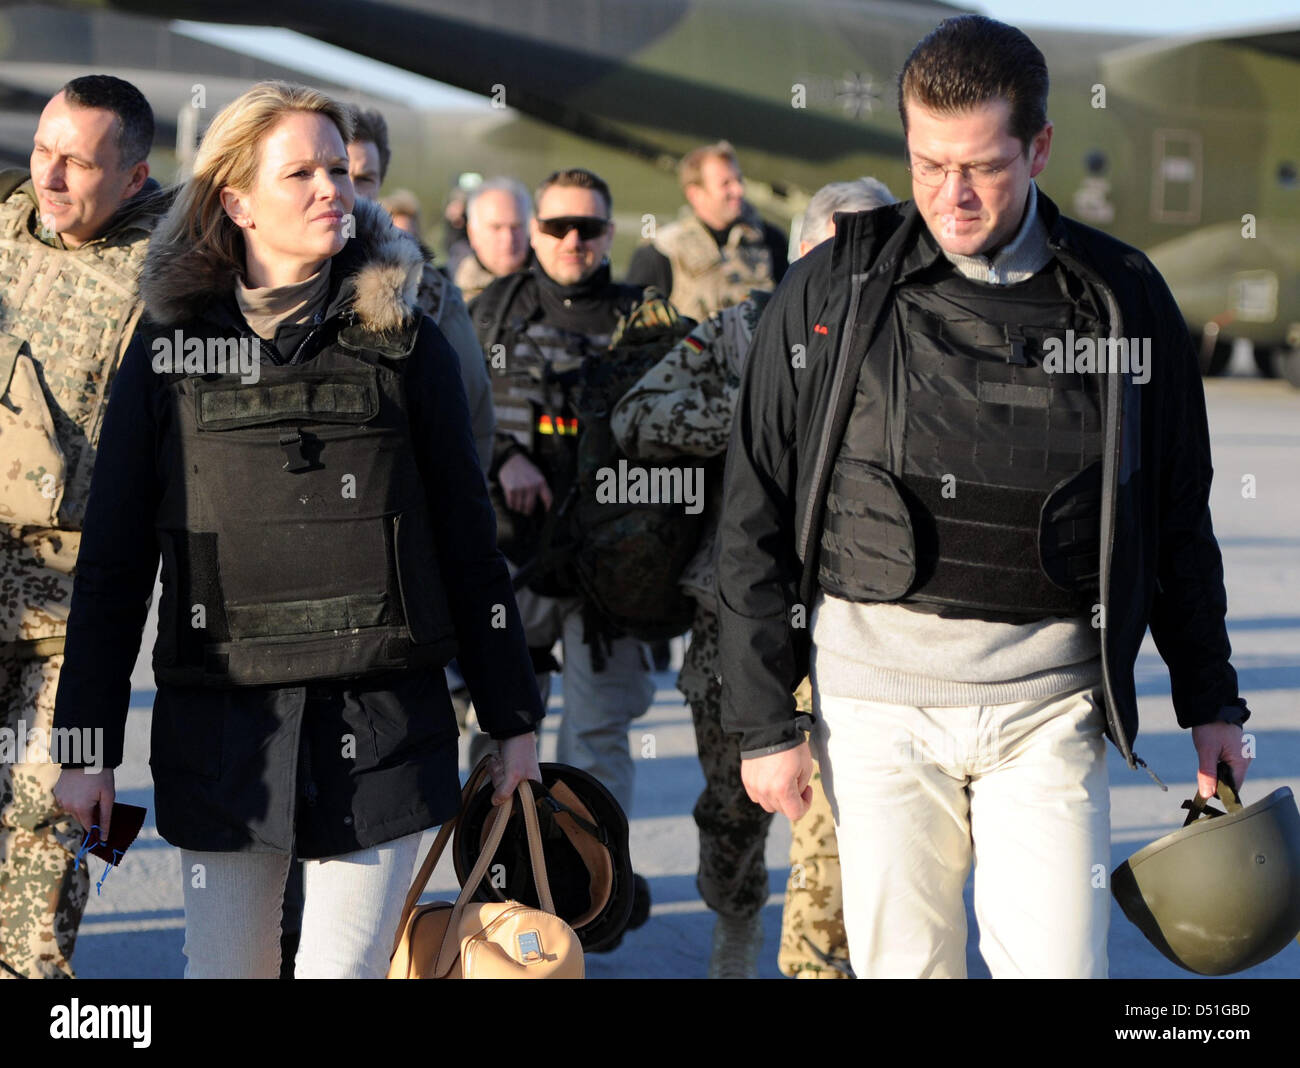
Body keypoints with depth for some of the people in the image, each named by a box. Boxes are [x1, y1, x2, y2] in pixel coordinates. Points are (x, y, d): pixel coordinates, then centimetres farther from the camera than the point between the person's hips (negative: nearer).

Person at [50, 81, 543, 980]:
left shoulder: (403, 341, 4)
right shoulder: (170, 348, 4)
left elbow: (469, 542, 7)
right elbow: (114, 560, 6)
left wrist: (513, 721, 7)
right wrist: (86, 744, 3)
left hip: (383, 718, -1)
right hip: (220, 727, 1)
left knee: (346, 969, 0)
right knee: (223, 969, 6)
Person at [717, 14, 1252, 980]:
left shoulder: (1123, 298, 3)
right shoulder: (835, 287, -1)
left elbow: (1180, 519, 13)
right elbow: (756, 518, 3)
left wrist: (1210, 701, 14)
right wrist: (765, 719, 0)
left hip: (1047, 696, 0)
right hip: (877, 689, 0)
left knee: (1060, 964, -5)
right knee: (900, 961, 6)